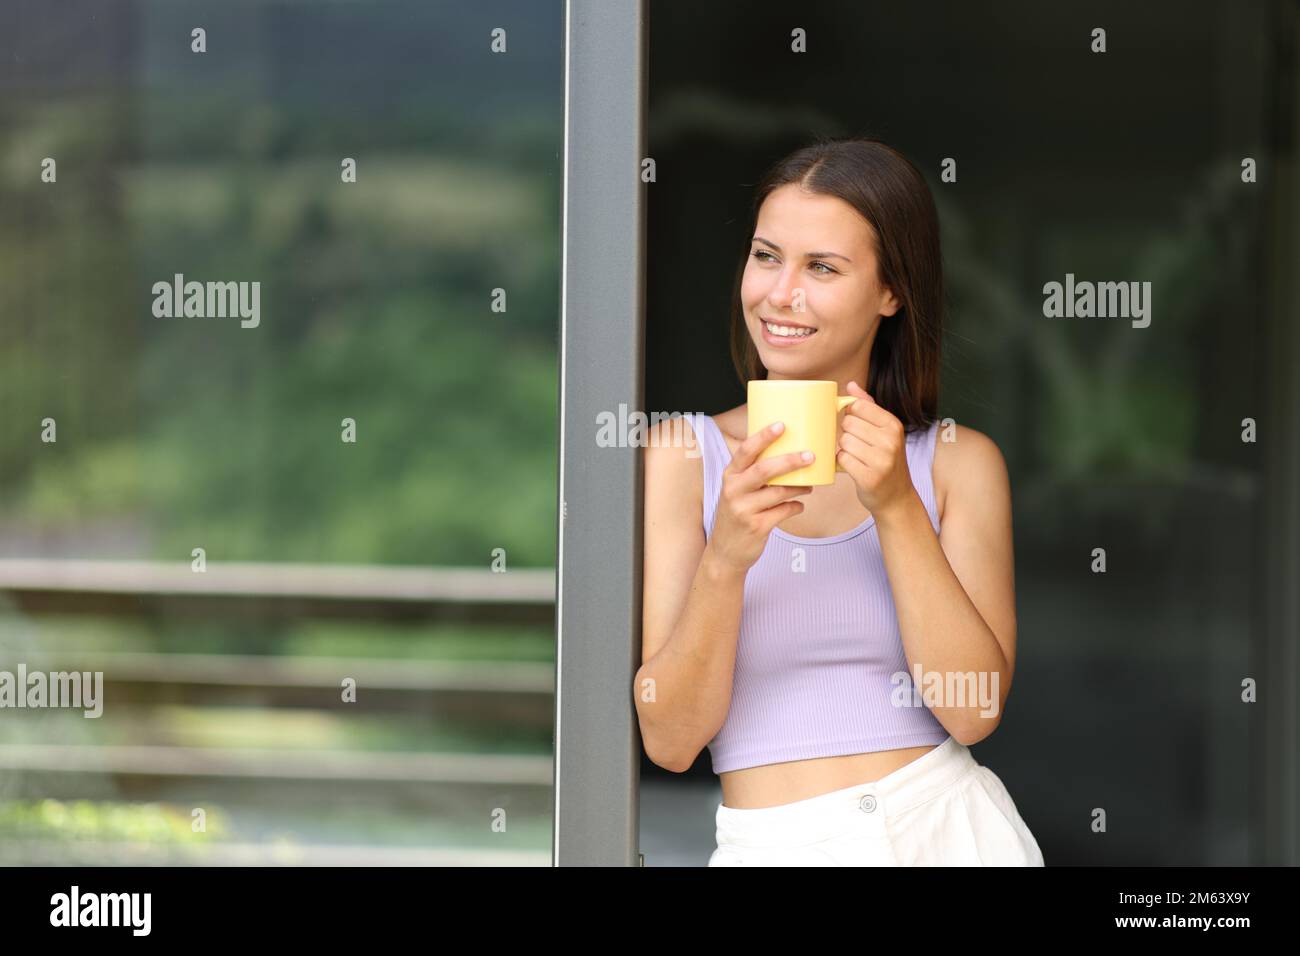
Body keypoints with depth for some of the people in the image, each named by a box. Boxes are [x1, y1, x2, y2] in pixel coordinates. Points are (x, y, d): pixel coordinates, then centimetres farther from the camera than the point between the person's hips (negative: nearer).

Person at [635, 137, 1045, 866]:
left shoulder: (960, 463, 3)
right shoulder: (683, 456, 1)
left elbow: (973, 711, -6)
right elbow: (669, 738, -4)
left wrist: (897, 508, -13)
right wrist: (725, 561, -18)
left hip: (945, 830, 1)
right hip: (771, 844, -1)